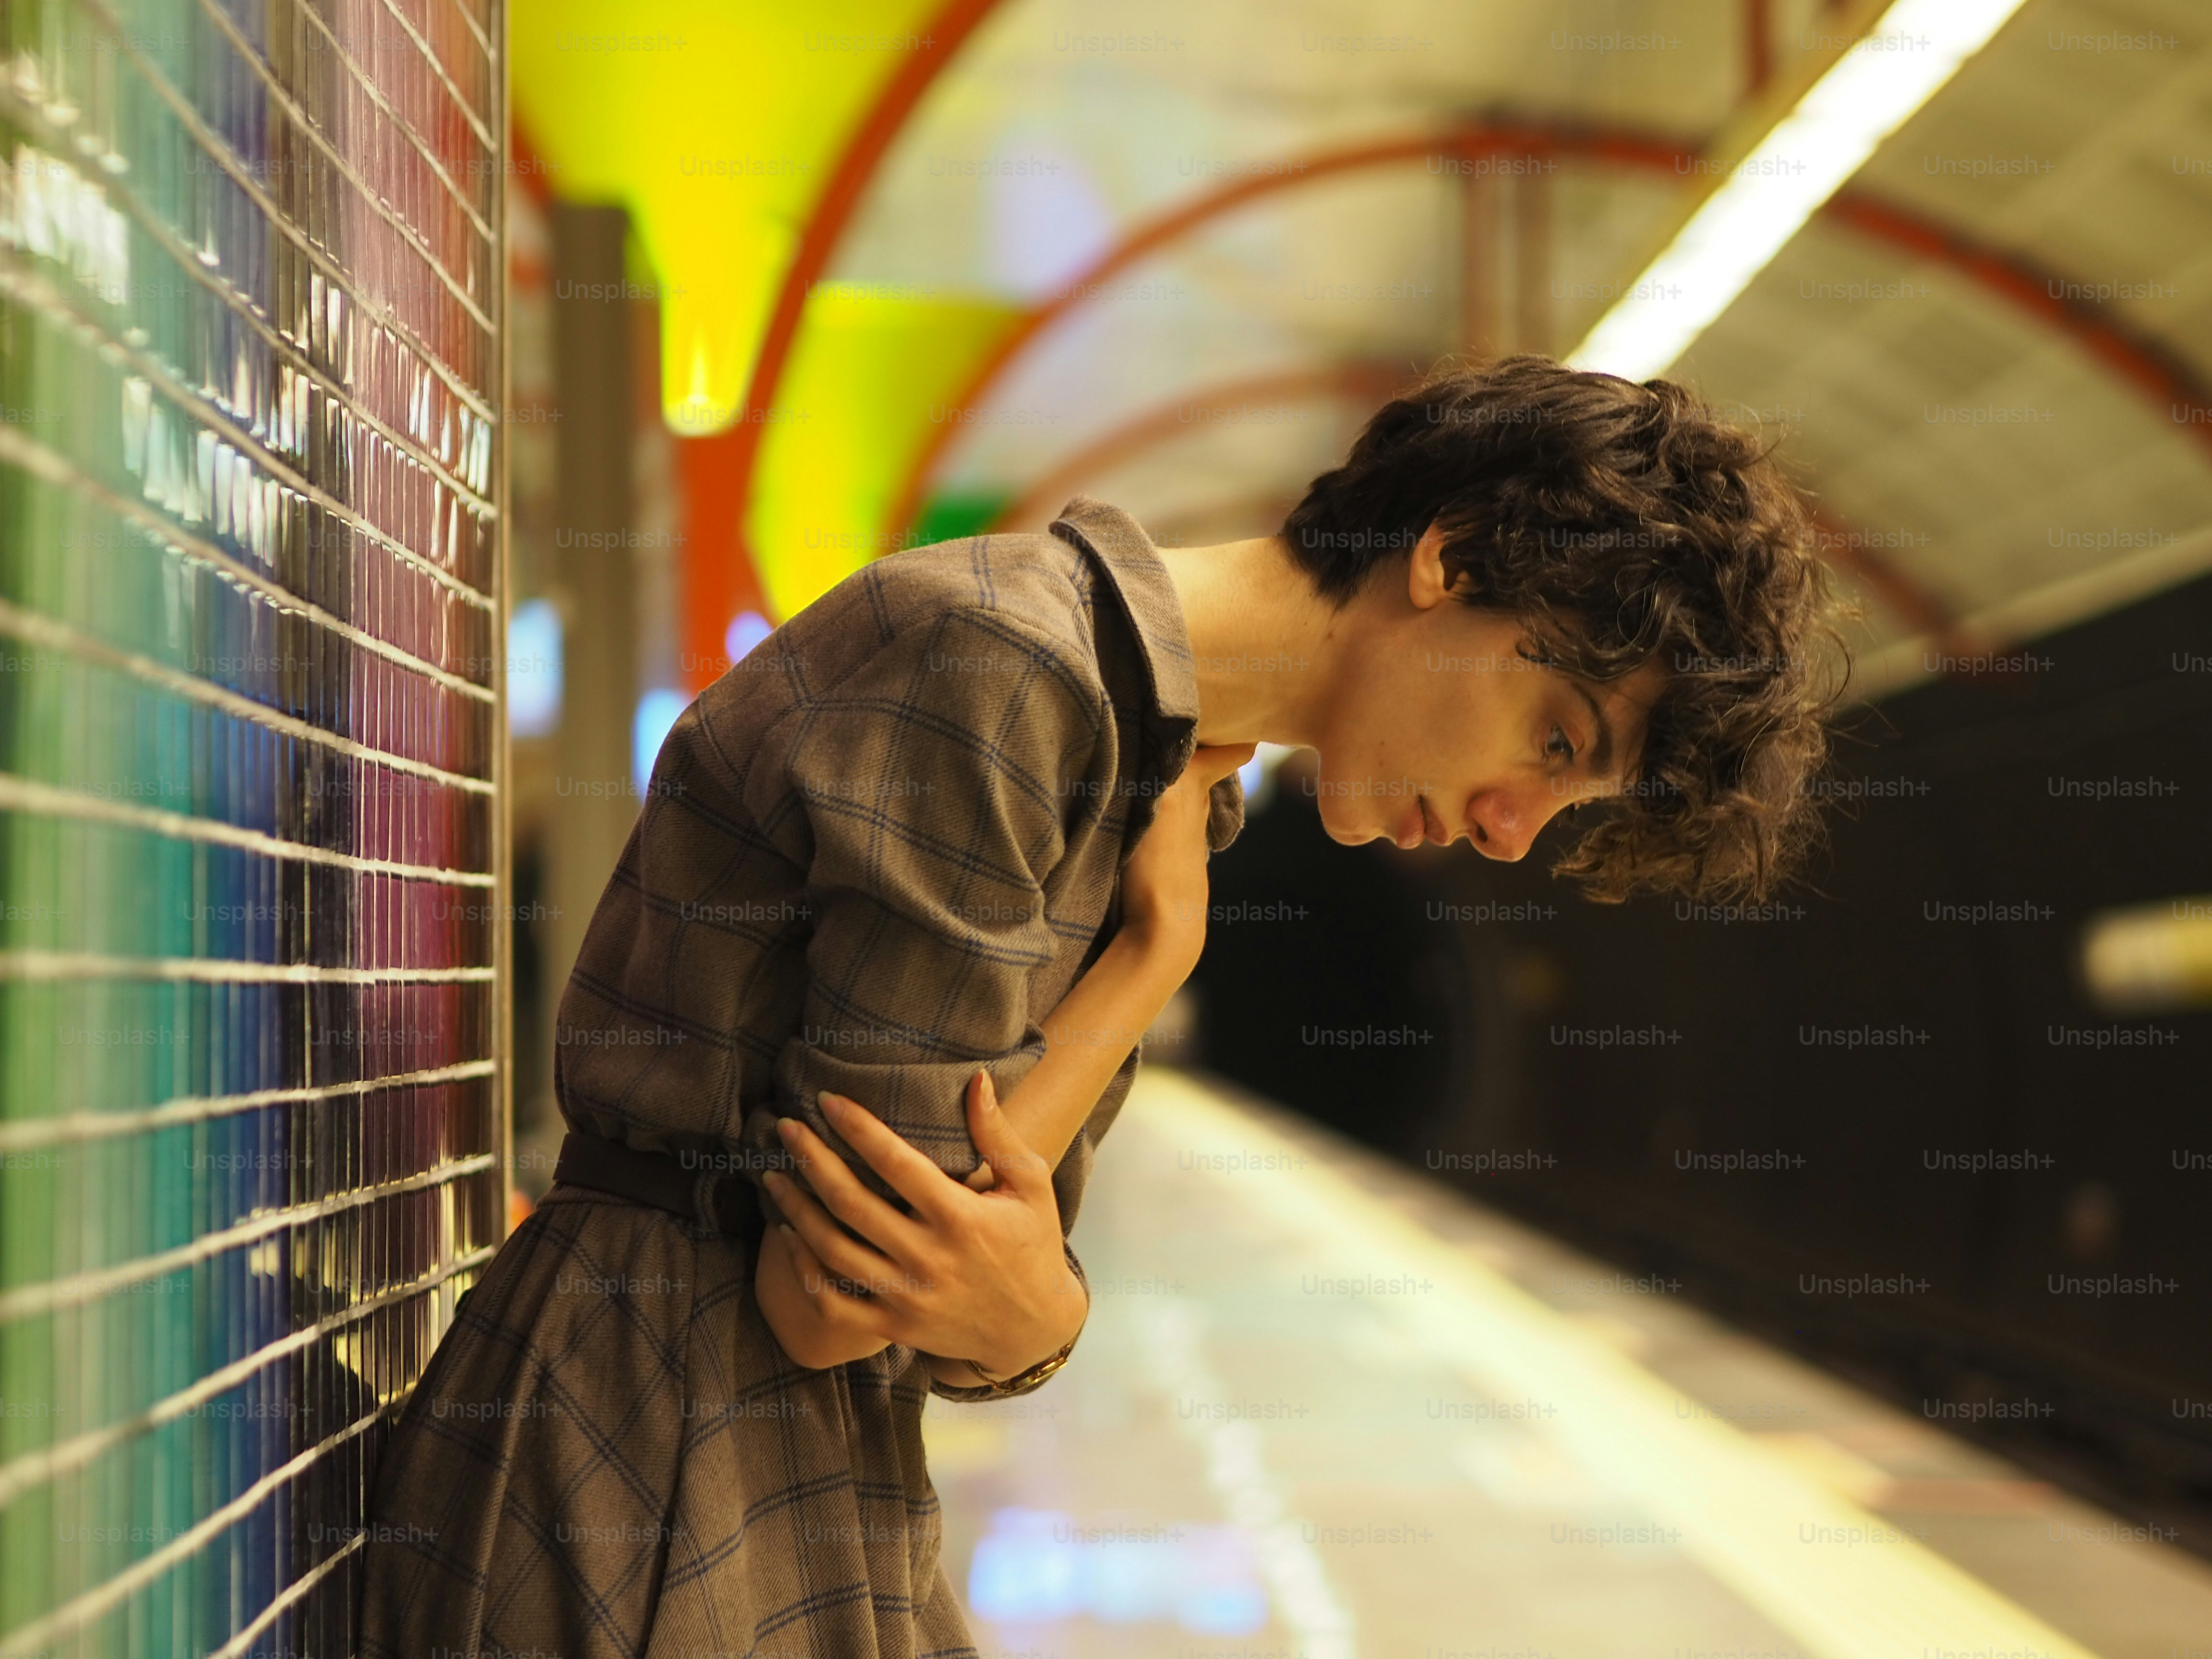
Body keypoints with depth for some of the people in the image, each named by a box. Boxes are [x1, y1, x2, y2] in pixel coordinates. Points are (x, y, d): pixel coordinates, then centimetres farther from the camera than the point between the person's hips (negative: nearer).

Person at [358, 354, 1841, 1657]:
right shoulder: (997, 667, -19)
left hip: (842, 1487, 8)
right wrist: (1160, 955, -12)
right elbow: (831, 1293, -18)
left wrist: (1029, 1315, -17)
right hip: (648, 1480, -8)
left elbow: (956, 1338, 6)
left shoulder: (1163, 776, 10)